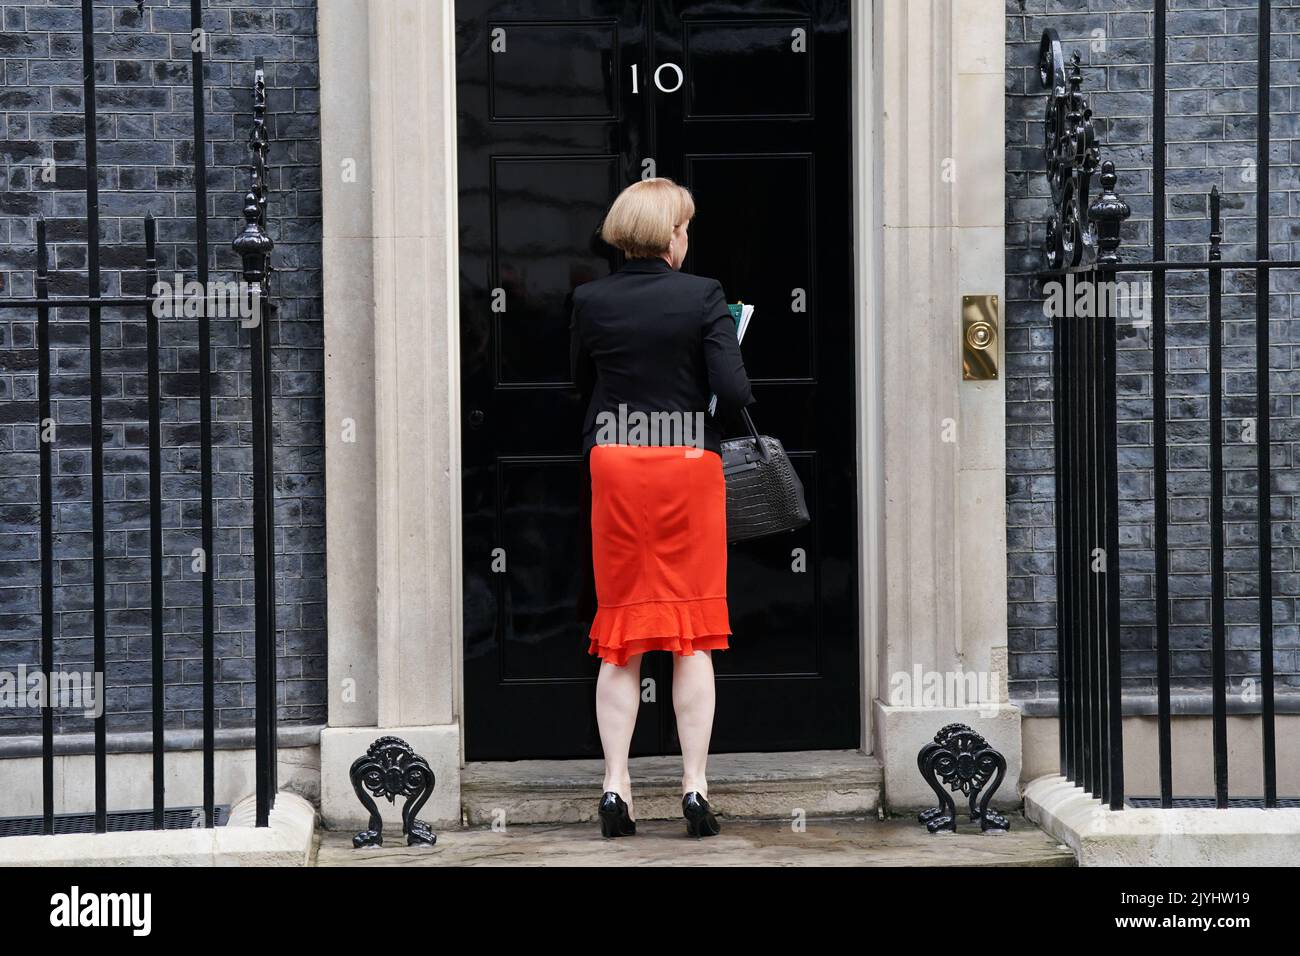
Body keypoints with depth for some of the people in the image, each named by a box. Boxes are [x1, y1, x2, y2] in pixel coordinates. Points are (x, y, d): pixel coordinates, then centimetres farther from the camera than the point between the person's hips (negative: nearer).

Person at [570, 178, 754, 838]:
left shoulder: (590, 300, -1)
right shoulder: (703, 296, -8)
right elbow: (735, 392, -14)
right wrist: (709, 422, 6)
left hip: (614, 466, 2)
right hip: (689, 465, -2)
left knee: (619, 640, 8)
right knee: (692, 637, 5)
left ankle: (616, 786, 4)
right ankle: (694, 787, 3)